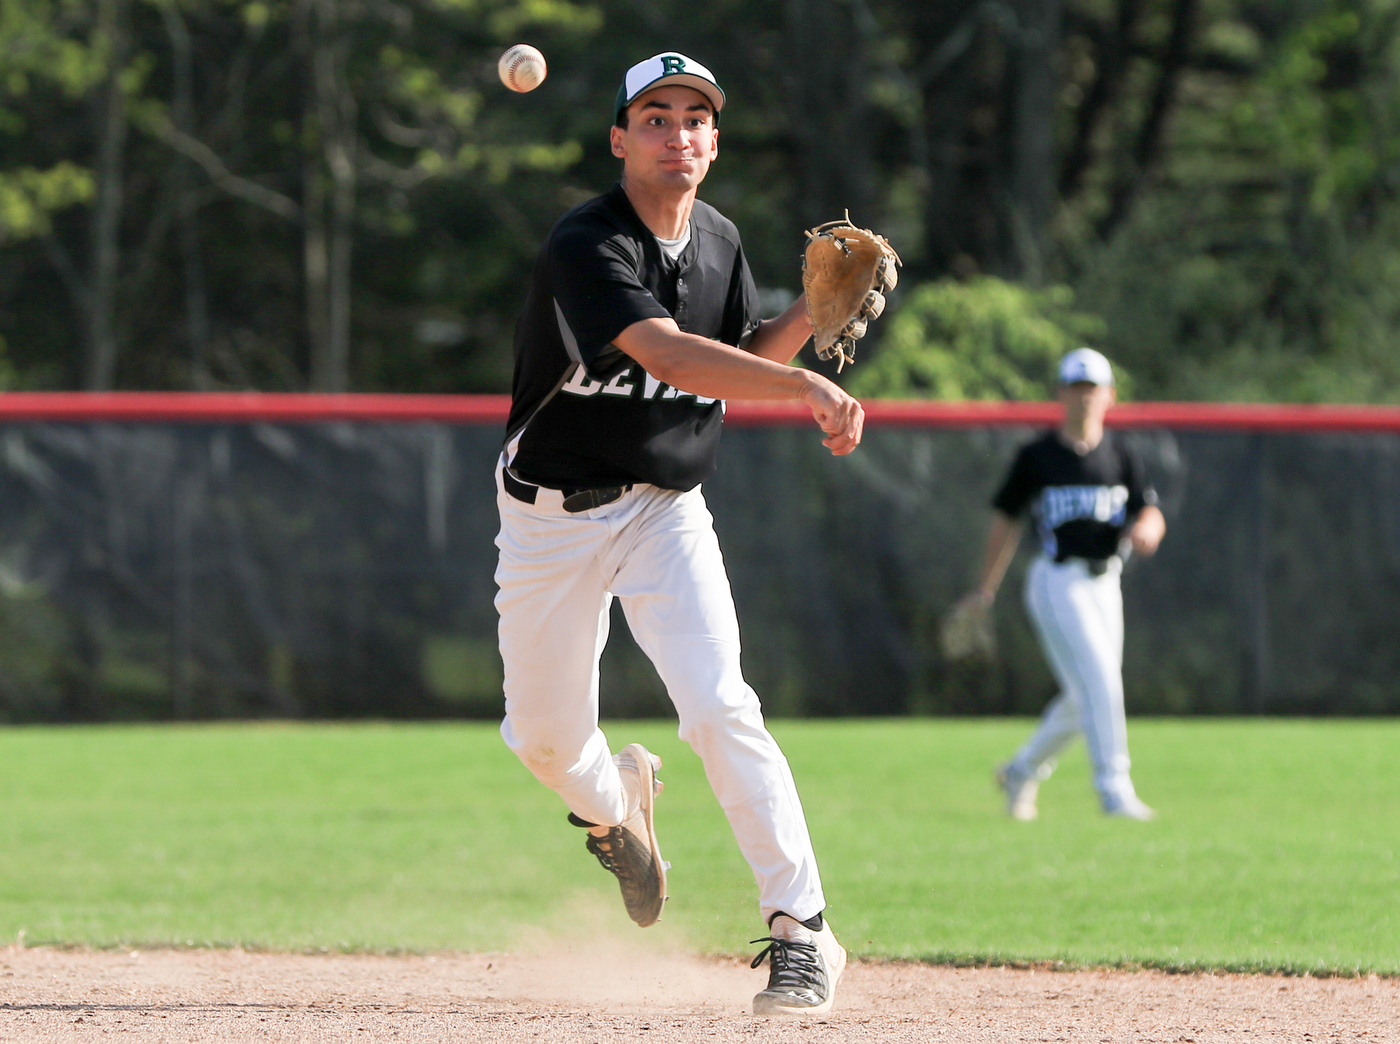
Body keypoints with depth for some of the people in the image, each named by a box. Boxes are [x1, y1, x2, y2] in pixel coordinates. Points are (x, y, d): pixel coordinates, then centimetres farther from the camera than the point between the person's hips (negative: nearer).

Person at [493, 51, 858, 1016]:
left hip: (667, 511, 2)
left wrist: (810, 313, -7)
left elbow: (744, 358, 13)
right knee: (546, 736, 8)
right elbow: (663, 352, -36)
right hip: (553, 515, -2)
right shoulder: (584, 246, -21)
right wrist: (804, 385, -47)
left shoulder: (719, 242, 1)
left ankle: (801, 931, -19)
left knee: (719, 705, -19)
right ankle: (615, 801, 46)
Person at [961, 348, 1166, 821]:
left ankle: (1022, 772, 30)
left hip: (1105, 583, 5)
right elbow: (1007, 520, 6)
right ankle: (1114, 789, -17)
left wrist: (1145, 530, -28)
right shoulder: (1036, 457, 0)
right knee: (1100, 681, -18)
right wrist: (987, 587, 7)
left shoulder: (1123, 460, 8)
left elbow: (1151, 515, -3)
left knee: (1083, 700, 10)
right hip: (1057, 582, -5)